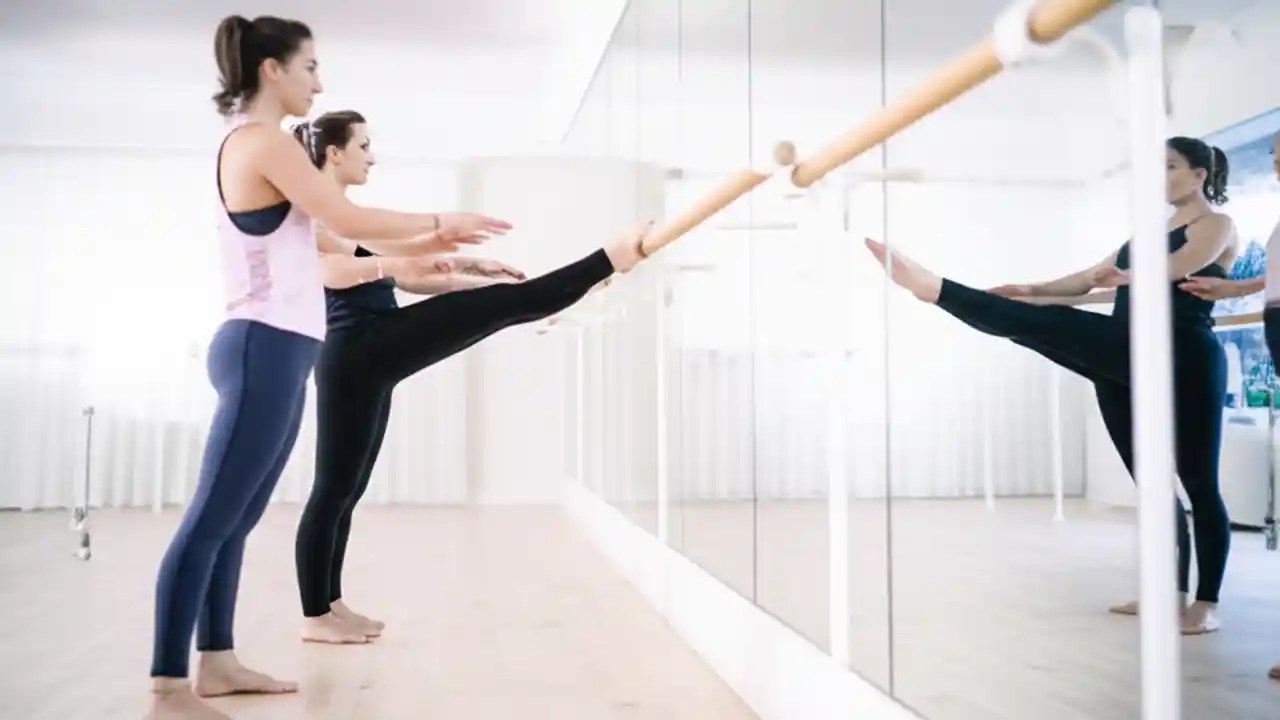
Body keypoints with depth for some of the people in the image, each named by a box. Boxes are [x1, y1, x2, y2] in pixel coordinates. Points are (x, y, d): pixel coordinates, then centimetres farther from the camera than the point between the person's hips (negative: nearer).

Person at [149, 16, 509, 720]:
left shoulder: (253, 145, 20)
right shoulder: (264, 141, -10)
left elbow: (323, 241, 19)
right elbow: (349, 219, -13)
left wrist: (422, 246, 17)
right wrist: (441, 222, 0)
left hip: (272, 351, 10)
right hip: (264, 350, -10)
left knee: (235, 520, 12)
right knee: (212, 519, -7)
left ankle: (217, 663, 21)